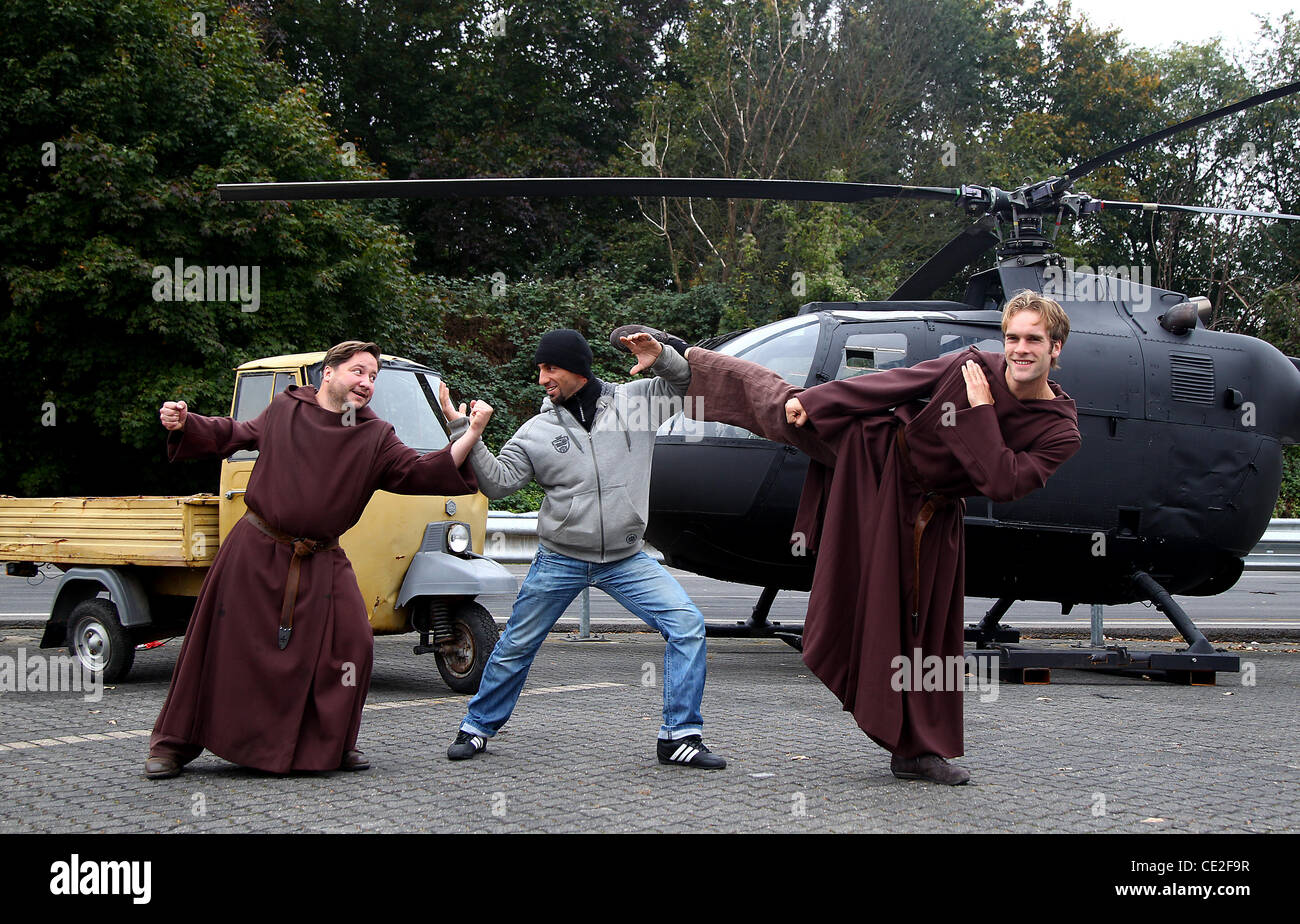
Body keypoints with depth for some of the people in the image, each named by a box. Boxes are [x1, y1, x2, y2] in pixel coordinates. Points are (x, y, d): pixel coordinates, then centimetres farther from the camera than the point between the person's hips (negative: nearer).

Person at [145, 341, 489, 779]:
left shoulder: (376, 437, 3)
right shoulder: (283, 410, 3)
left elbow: (422, 474, -8)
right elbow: (234, 434, 18)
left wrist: (470, 437, -19)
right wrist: (184, 423, 2)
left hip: (321, 563, 1)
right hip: (255, 552, -1)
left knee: (350, 642, -9)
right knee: (220, 648, 2)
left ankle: (335, 742, 11)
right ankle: (173, 743, 15)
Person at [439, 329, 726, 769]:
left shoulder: (634, 401, -1)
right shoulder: (537, 431, -2)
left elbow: (690, 383, 8)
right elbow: (499, 482, -6)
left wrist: (661, 357, -12)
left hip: (627, 561, 0)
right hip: (559, 562, 0)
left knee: (687, 626, -13)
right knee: (515, 646, 8)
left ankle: (680, 736, -6)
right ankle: (477, 727, 30)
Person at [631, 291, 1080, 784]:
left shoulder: (1060, 432, -17)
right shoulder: (974, 365, -15)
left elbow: (1002, 484, -27)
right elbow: (894, 384, -8)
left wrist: (981, 414, -29)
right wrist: (810, 400, -8)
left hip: (927, 515, 0)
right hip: (880, 452, 0)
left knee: (927, 627, 4)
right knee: (774, 400, 7)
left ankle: (917, 749, 16)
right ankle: (676, 356, 29)